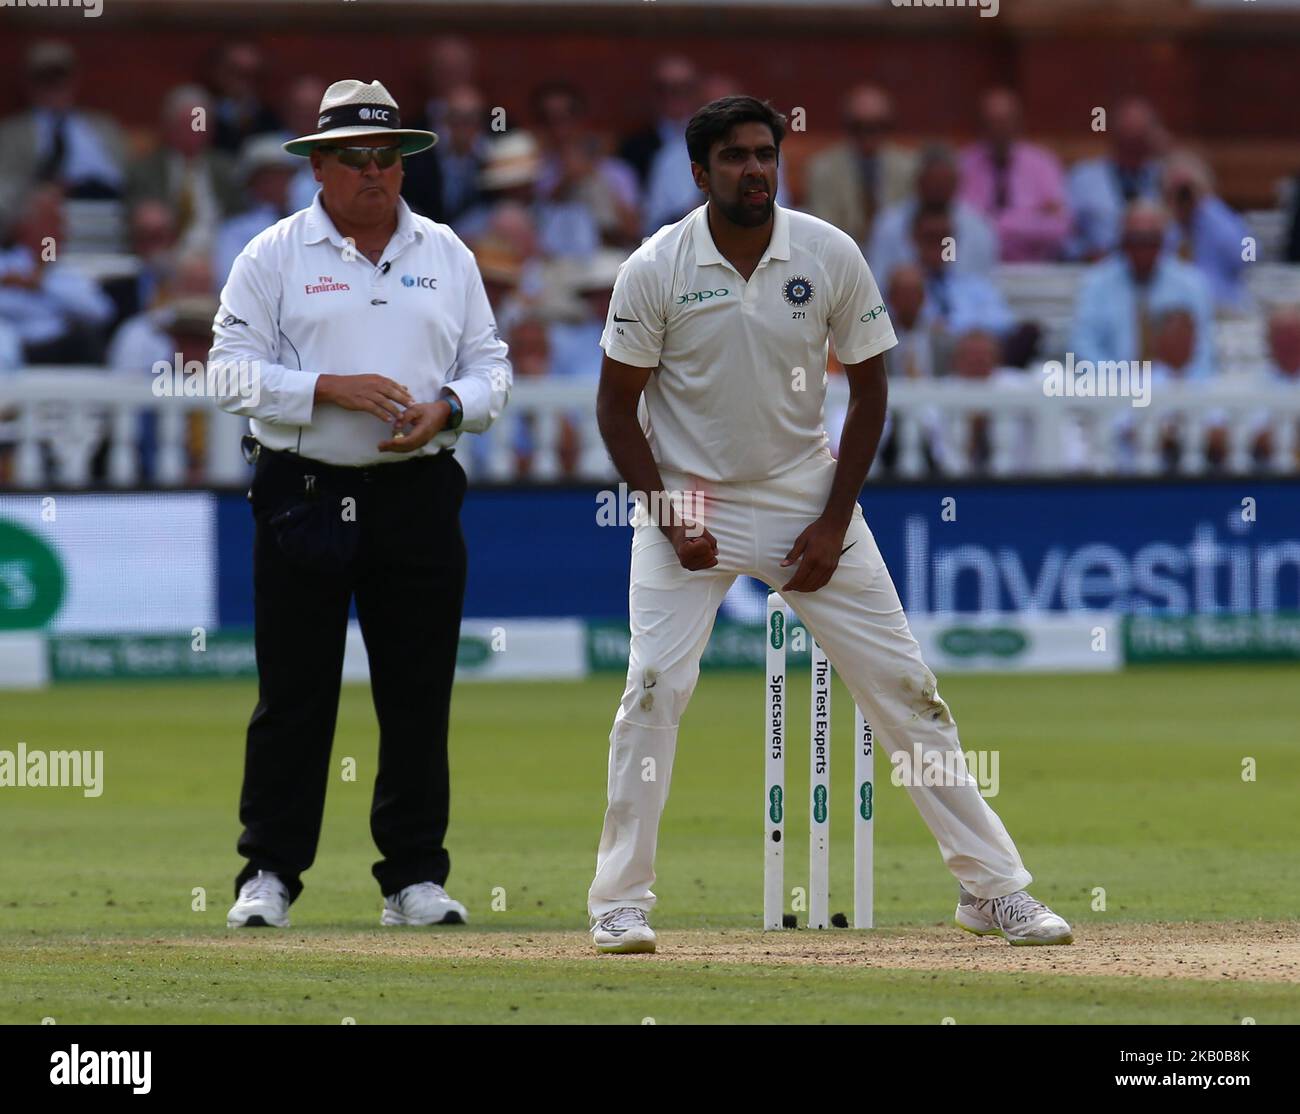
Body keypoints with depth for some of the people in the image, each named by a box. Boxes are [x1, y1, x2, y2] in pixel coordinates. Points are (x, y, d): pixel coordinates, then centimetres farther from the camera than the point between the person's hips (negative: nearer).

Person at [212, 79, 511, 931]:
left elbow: (491, 369, 13)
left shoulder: (446, 255, 12)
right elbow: (234, 370, -4)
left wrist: (446, 409, -7)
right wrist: (332, 389, -16)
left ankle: (415, 876, 9)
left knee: (419, 696, 3)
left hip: (419, 499, 3)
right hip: (303, 499, -3)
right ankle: (269, 872, 6)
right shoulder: (274, 256, 2)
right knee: (294, 695, -1)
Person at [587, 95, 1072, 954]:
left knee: (901, 681, 0)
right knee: (656, 687, -14)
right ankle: (620, 904, -2)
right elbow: (617, 403, -3)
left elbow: (870, 389, 2)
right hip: (688, 499, -1)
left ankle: (994, 887, 7)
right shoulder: (655, 270, -11)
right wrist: (669, 519, -13)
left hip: (806, 496, 2)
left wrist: (834, 522, -5)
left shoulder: (831, 256, -6)